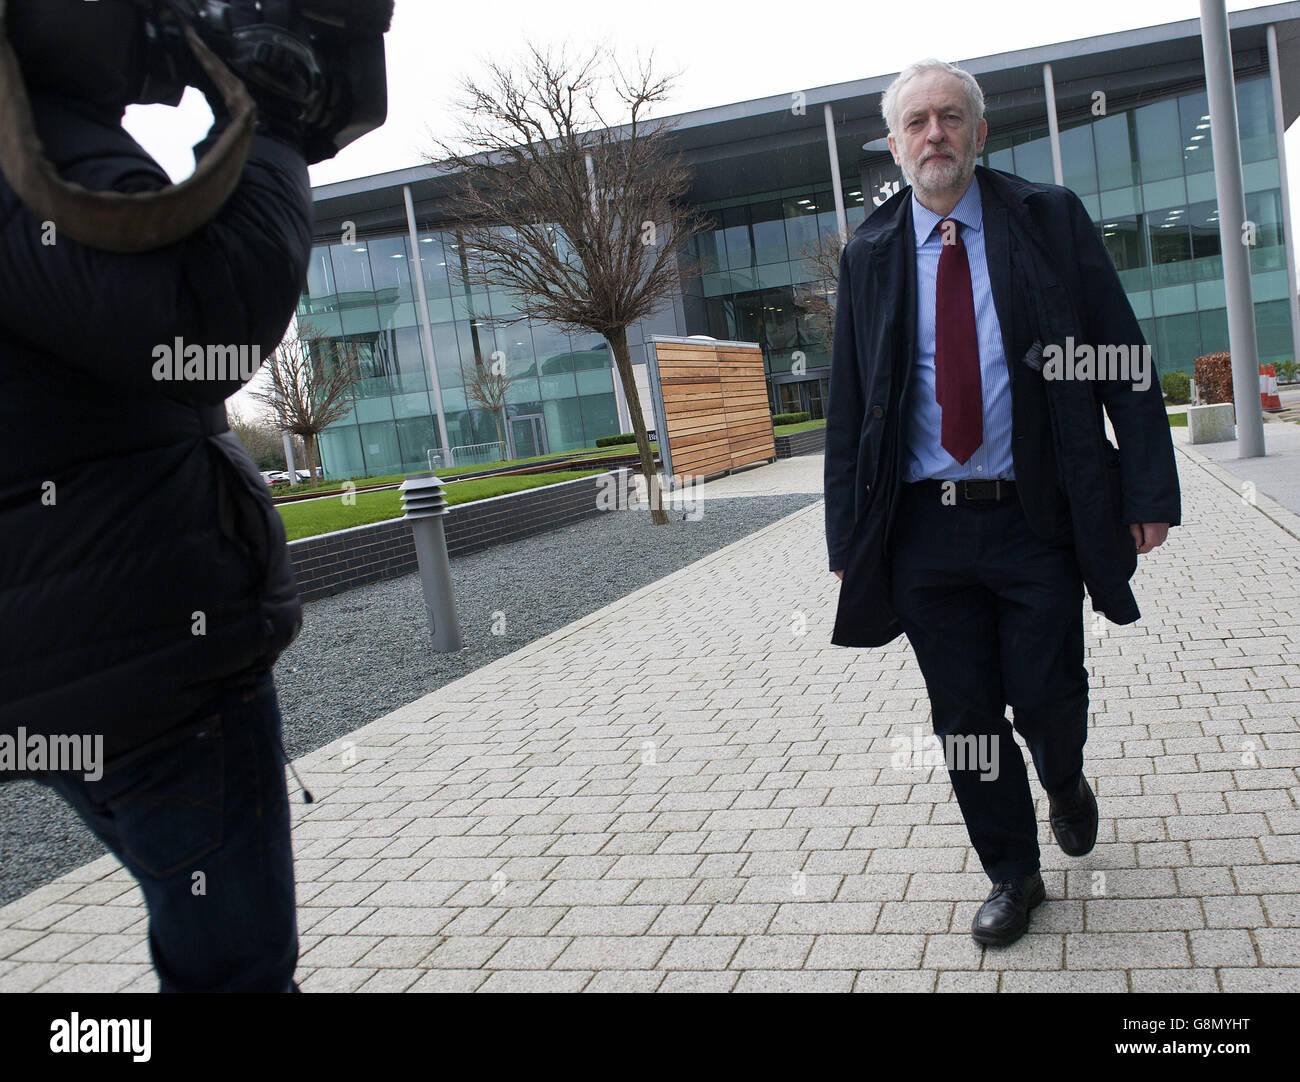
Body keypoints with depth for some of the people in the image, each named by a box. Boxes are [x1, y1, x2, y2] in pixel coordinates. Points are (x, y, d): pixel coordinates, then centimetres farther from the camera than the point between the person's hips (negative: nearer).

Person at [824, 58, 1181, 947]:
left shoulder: (1052, 219, 4)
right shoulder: (869, 256, 7)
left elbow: (1126, 360, 2)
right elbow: (848, 405, 8)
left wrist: (1148, 488, -7)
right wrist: (850, 538, 2)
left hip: (1035, 517, -1)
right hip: (924, 527, 2)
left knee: (1047, 699, 3)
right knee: (965, 720, 8)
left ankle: (1065, 781, 41)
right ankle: (1013, 875, 29)